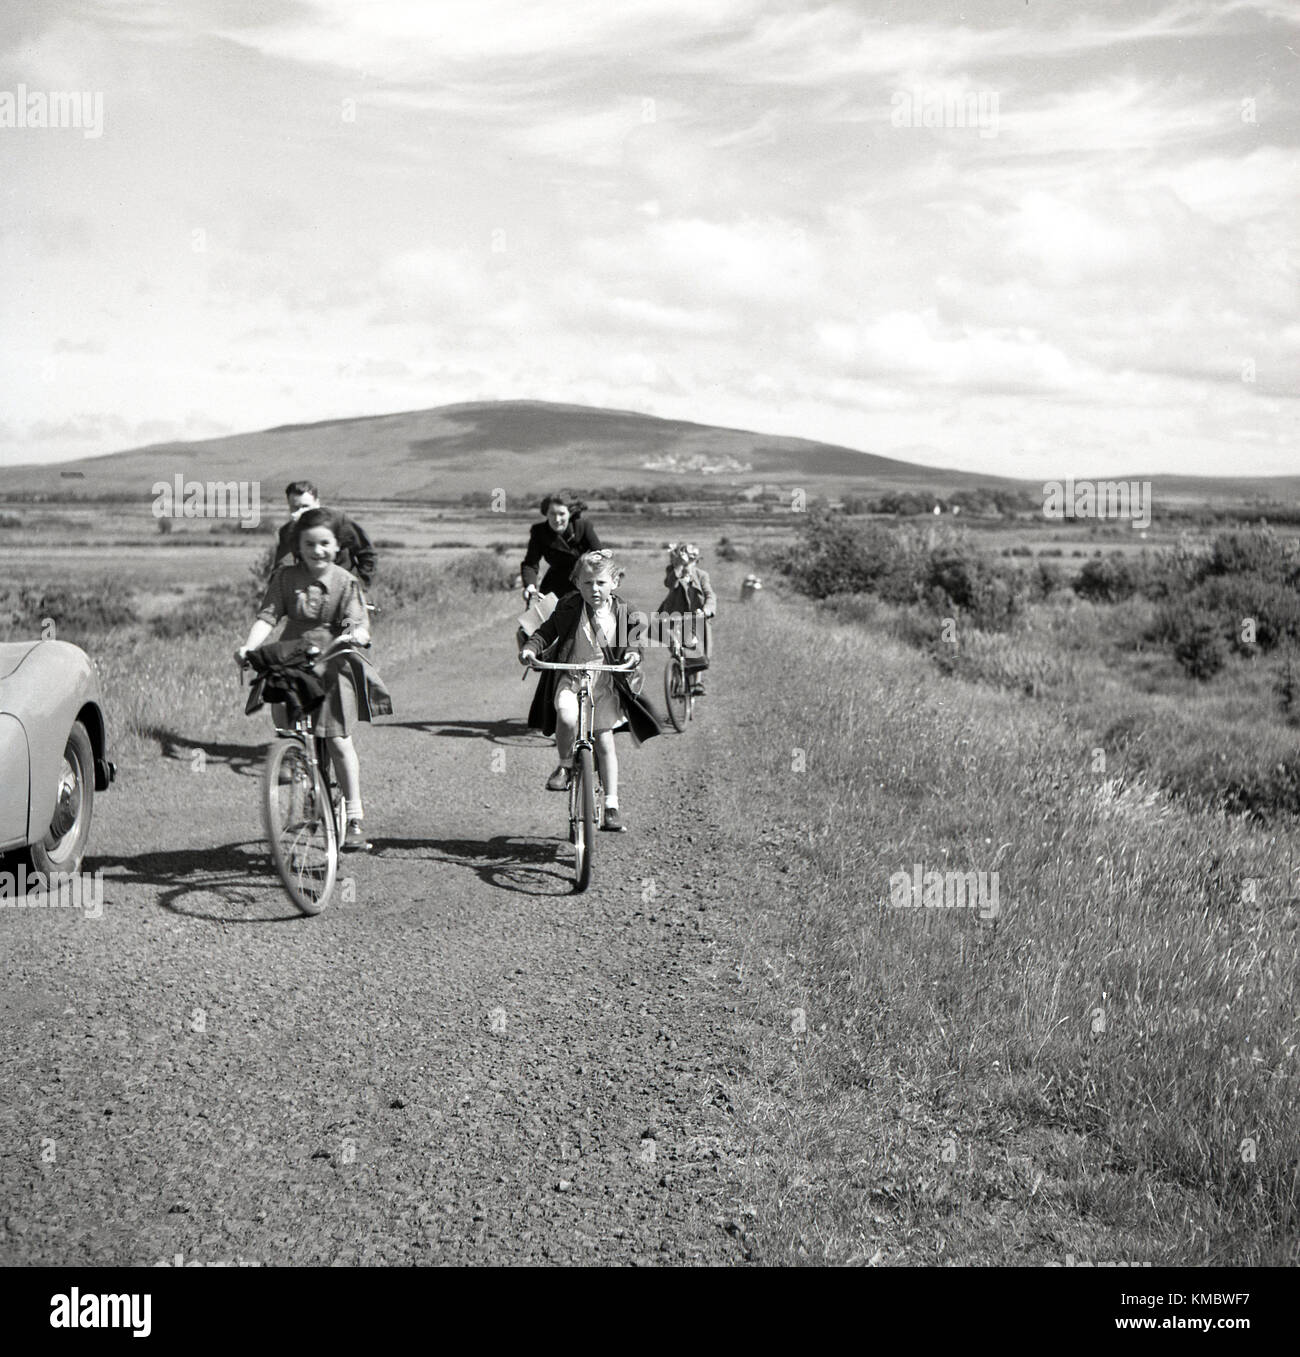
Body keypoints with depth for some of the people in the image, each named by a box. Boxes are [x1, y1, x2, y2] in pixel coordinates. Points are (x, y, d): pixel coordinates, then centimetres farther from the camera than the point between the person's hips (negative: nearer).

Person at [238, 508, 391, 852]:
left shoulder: (345, 582, -3)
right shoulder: (286, 578, 2)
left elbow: (358, 622, -11)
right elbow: (267, 616, -7)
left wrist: (356, 634, -35)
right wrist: (249, 646, -24)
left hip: (333, 667, -2)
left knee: (339, 740, -6)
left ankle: (354, 818, 3)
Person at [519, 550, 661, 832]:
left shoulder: (622, 611, -1)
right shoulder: (568, 607, -5)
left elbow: (632, 641, 8)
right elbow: (547, 631, 4)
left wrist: (633, 653, -14)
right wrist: (531, 647, -14)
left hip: (605, 682, 2)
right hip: (569, 678, -2)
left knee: (604, 742, 2)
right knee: (567, 716, -33)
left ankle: (612, 804, 14)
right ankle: (565, 766, -5)